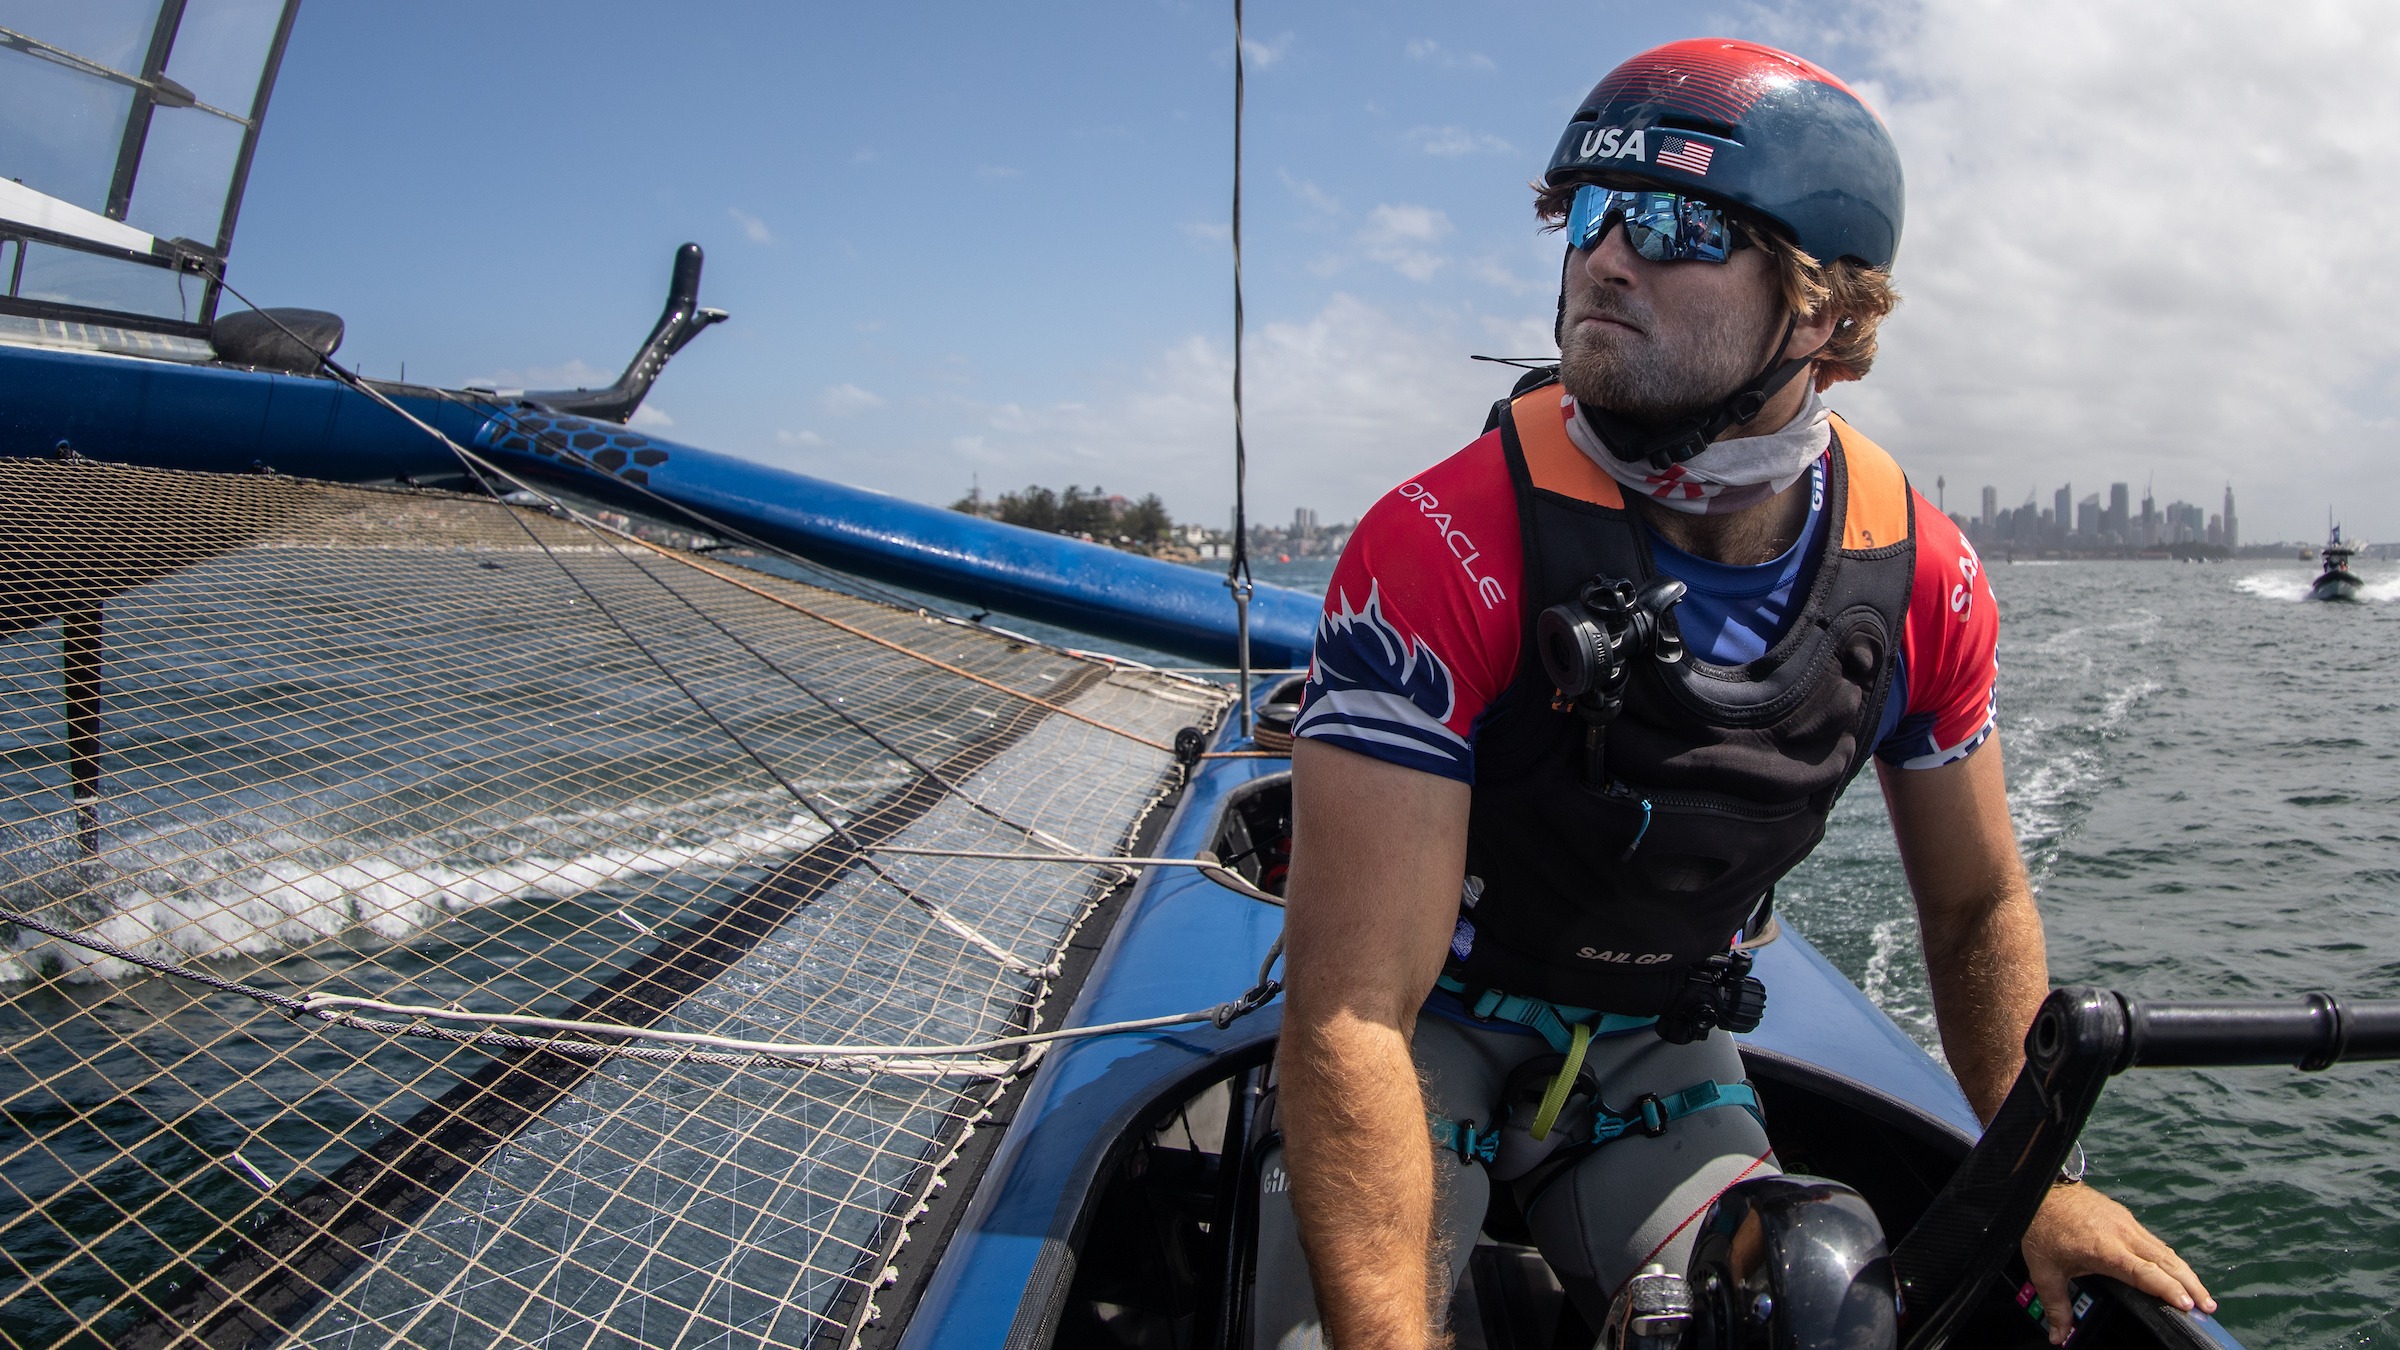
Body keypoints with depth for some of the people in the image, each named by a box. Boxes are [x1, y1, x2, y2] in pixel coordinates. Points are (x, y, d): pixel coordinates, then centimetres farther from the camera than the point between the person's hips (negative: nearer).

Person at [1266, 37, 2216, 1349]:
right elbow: (1352, 1020, -31)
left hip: (1656, 1047, 4)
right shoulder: (1441, 549, -29)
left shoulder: (1922, 580, -13)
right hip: (1426, 1031, -3)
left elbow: (1976, 910, 6)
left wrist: (2038, 1182, 6)